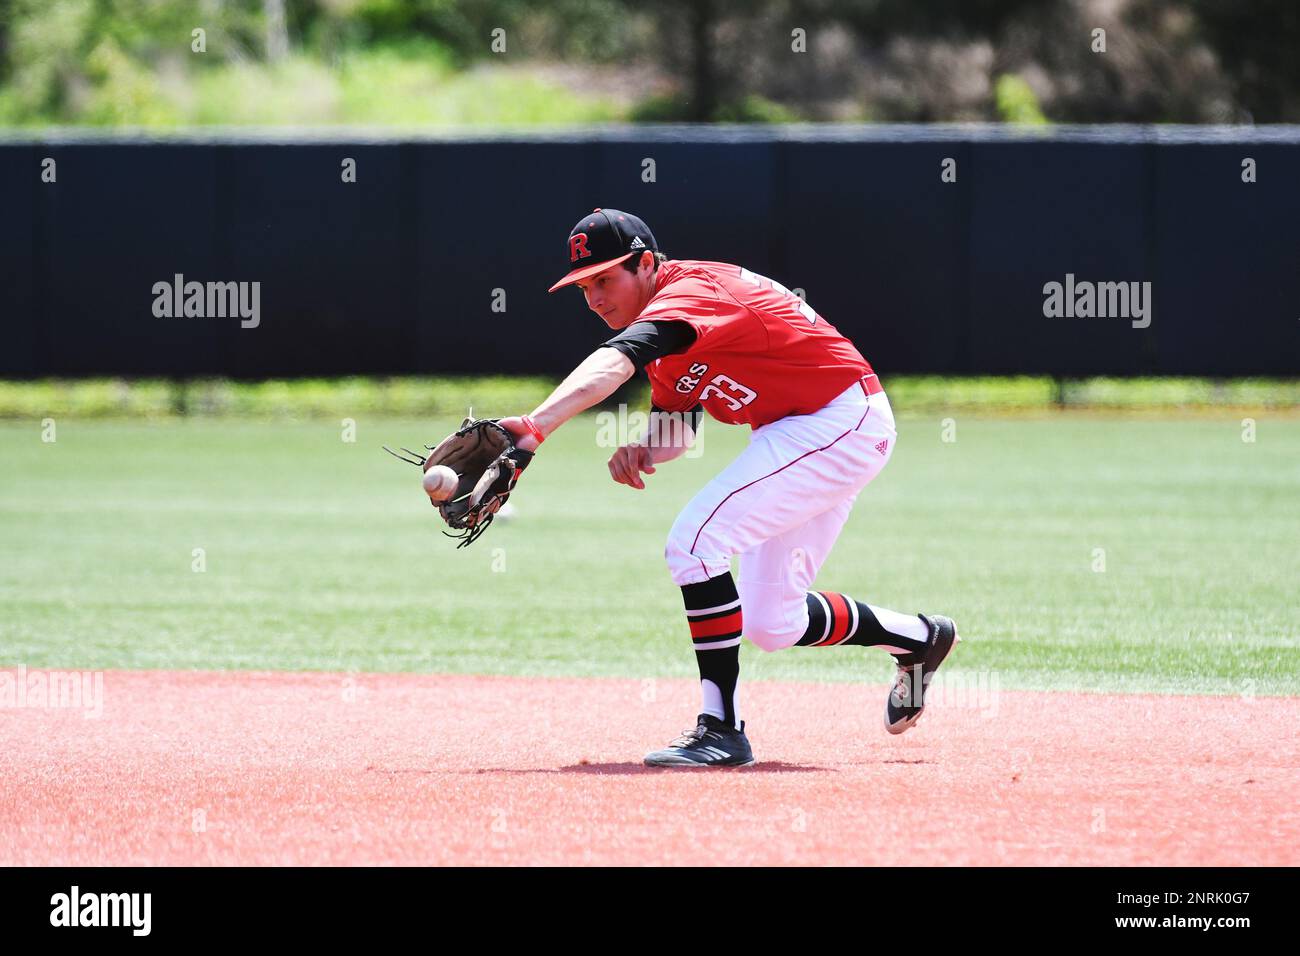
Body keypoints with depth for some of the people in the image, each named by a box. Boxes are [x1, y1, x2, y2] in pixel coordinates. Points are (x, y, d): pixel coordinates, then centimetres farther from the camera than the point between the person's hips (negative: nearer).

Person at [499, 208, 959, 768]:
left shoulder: (687, 293, -23)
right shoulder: (664, 321, 8)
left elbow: (613, 364, -41)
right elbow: (679, 427, 16)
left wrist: (537, 426, -56)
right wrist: (644, 450, -9)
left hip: (842, 422, -11)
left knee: (694, 542, -23)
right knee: (770, 625, 15)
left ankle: (721, 730, -19)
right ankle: (918, 638, 37)